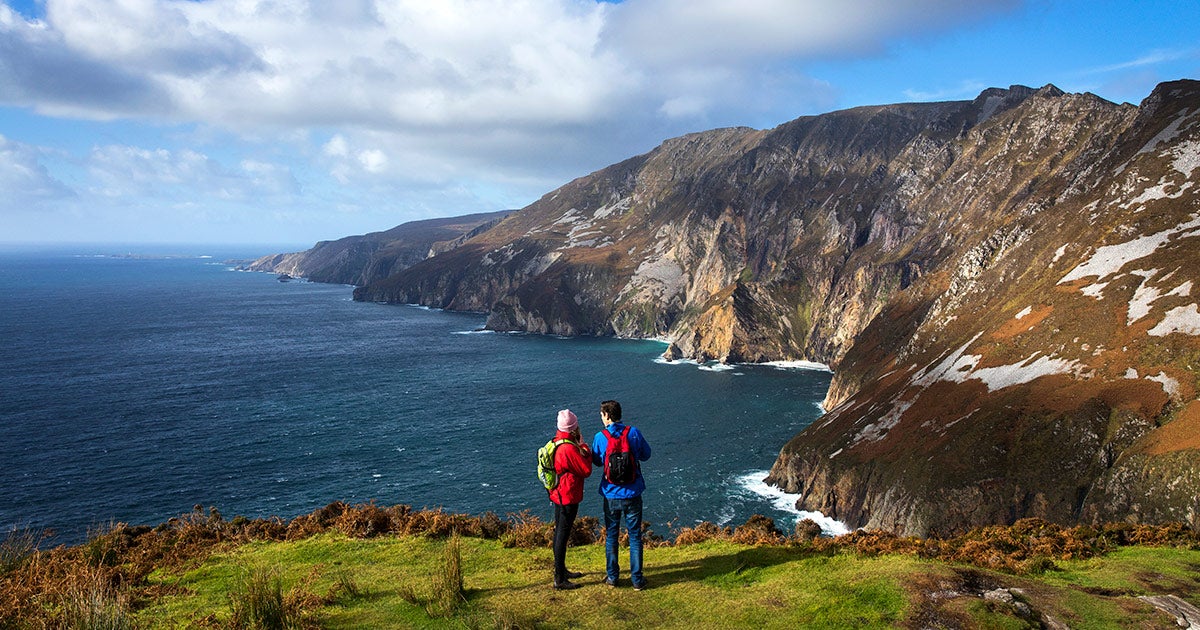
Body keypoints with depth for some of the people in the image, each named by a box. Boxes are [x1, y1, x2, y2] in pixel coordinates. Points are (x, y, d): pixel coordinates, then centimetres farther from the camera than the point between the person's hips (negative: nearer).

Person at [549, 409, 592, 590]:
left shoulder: (556, 443, 5)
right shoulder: (569, 449, -25)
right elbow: (586, 470, -16)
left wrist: (580, 449, 5)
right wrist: (586, 449, -6)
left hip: (558, 494, 10)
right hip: (568, 497, -10)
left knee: (560, 532, 20)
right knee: (563, 535, -4)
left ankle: (561, 570, 35)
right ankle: (559, 579, 1)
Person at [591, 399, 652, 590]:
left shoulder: (600, 437, -10)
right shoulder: (633, 433, -9)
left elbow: (597, 461, 6)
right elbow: (646, 454, 5)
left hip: (611, 495, 0)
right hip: (633, 494, 0)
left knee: (611, 536, 15)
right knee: (635, 536, 10)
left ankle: (612, 577, 21)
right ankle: (637, 579, 13)